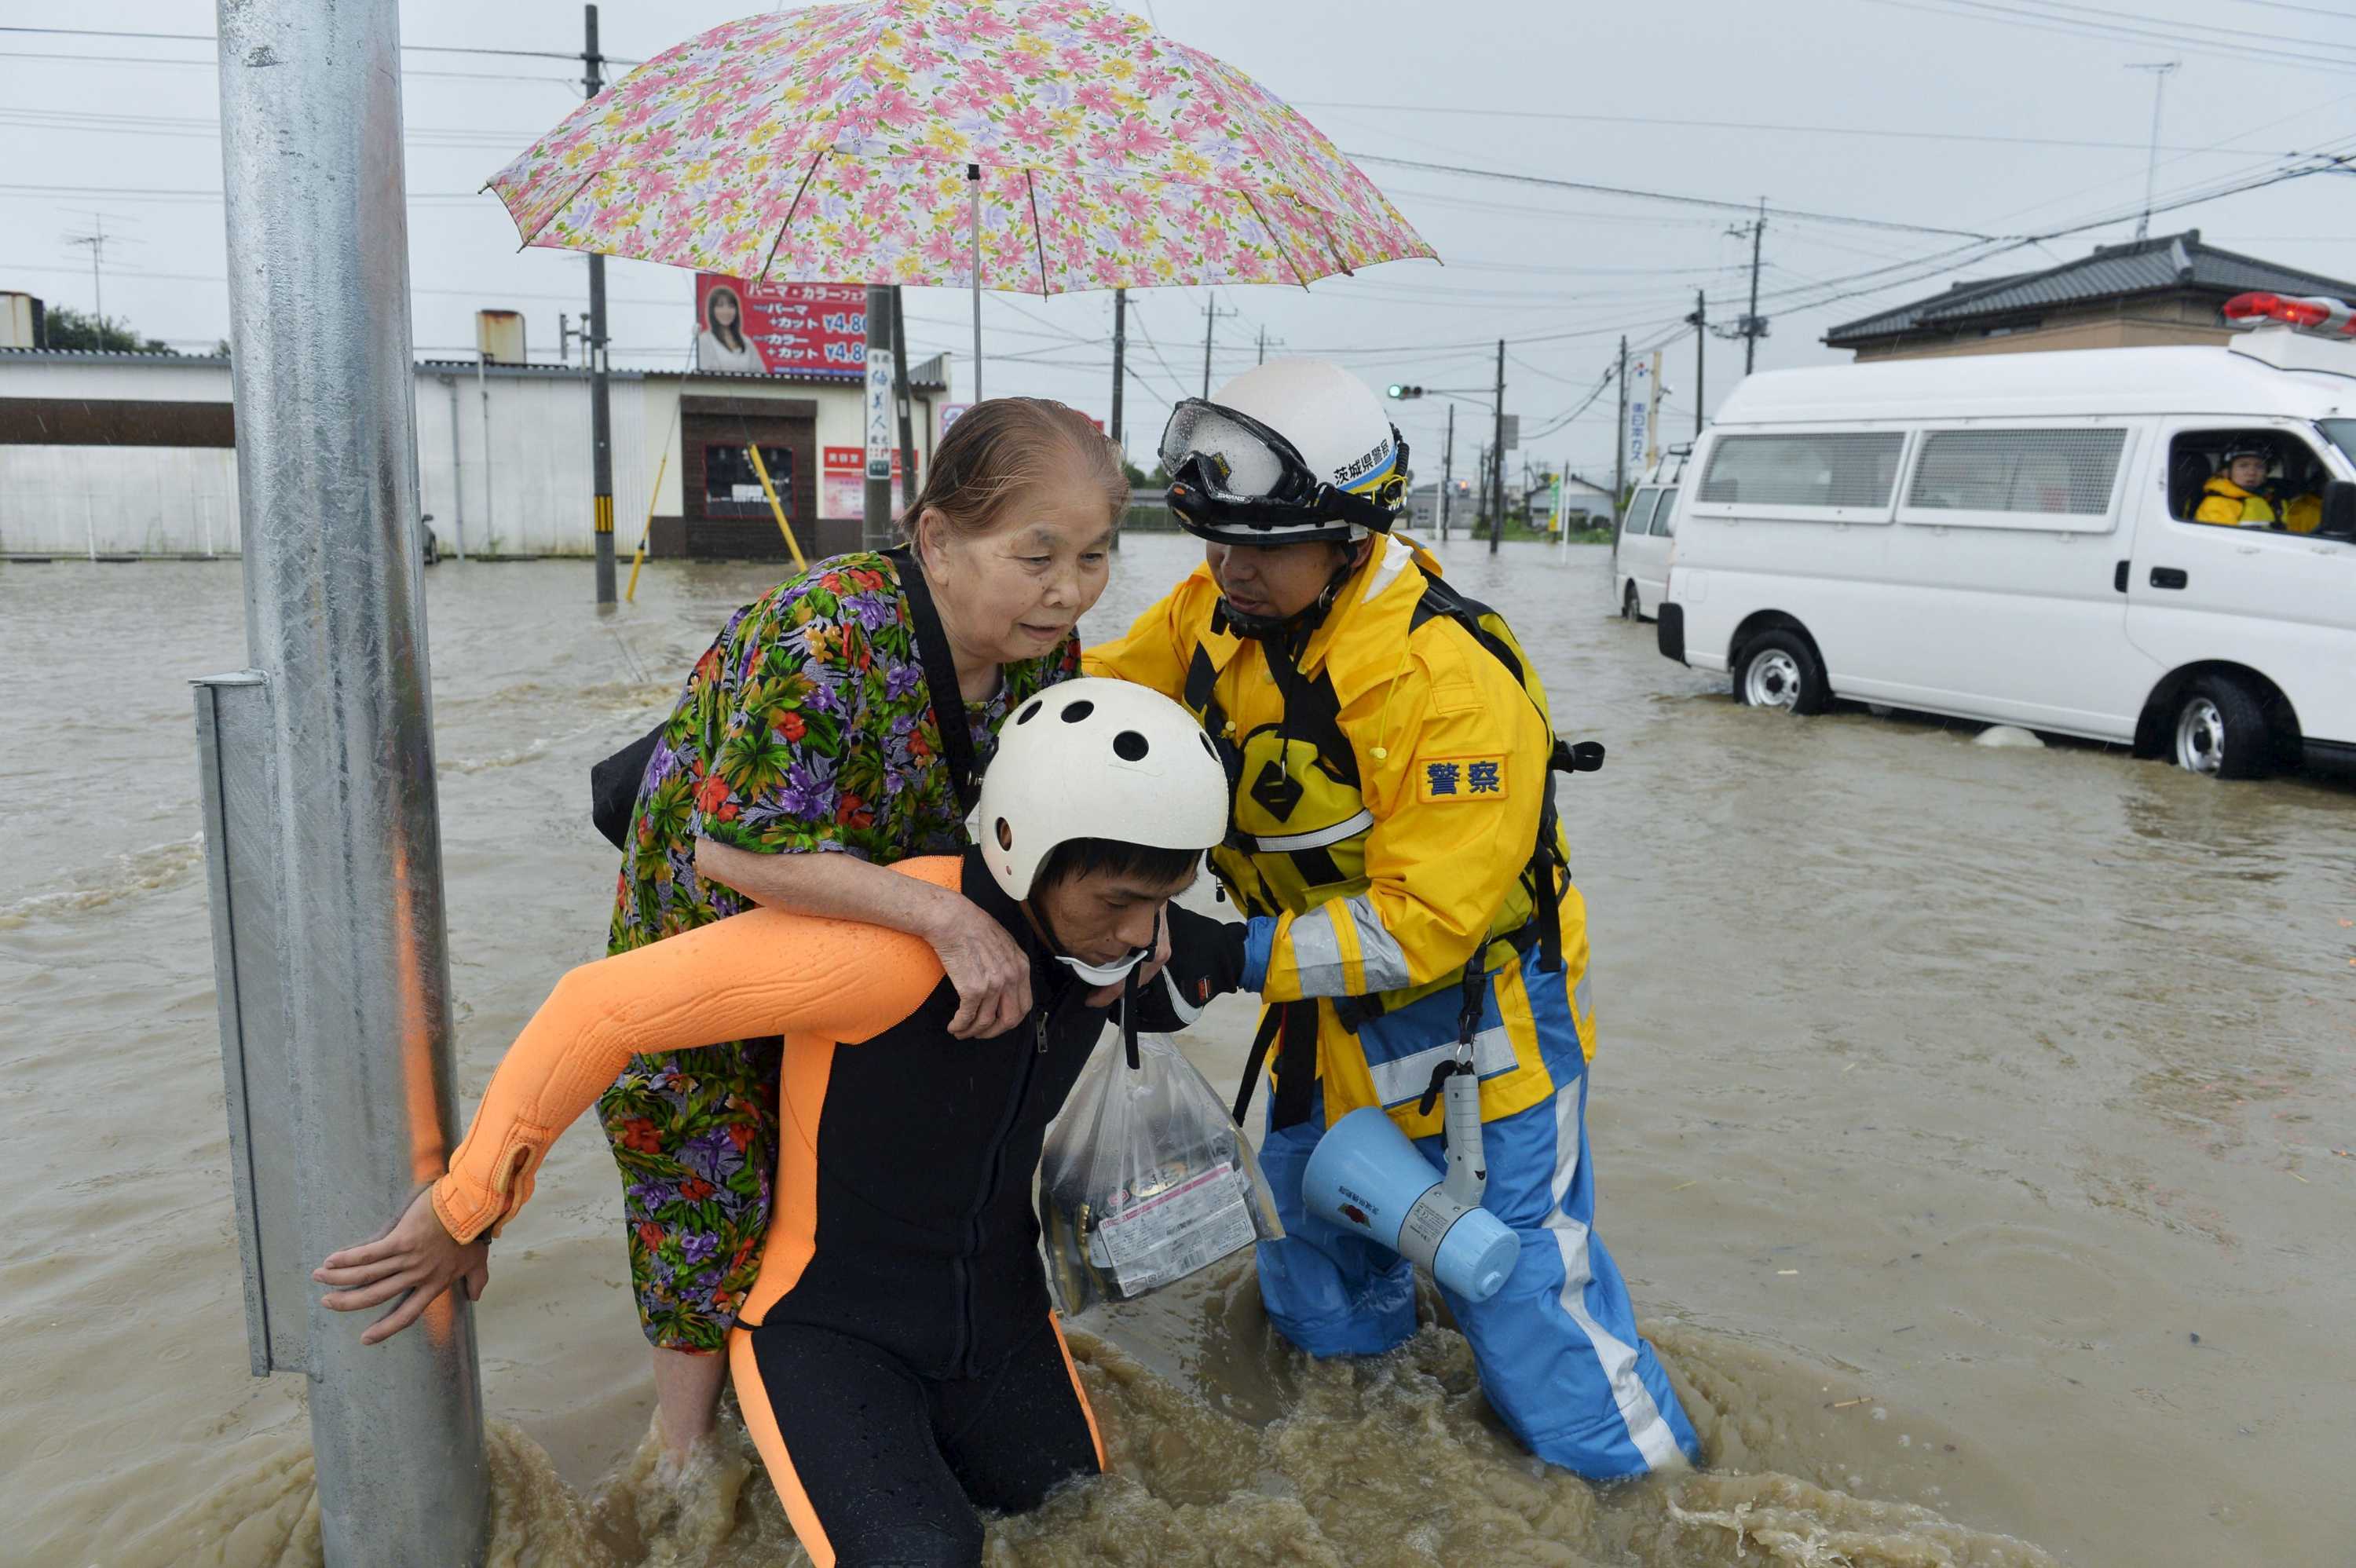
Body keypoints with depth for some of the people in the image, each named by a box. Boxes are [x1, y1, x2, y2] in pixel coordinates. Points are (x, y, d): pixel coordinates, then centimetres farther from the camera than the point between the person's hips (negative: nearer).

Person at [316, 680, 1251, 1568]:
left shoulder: (1103, 921, -13)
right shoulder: (890, 935, -36)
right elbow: (605, 1005, -31)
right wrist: (467, 1207, -22)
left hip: (993, 1321, 6)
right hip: (827, 1321, -6)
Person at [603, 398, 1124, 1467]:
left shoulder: (1042, 646, -13)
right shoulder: (832, 638, -36)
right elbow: (740, 850, -40)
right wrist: (946, 917, -43)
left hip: (877, 958, 6)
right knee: (718, 1208, 7)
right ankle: (685, 1449, 31)